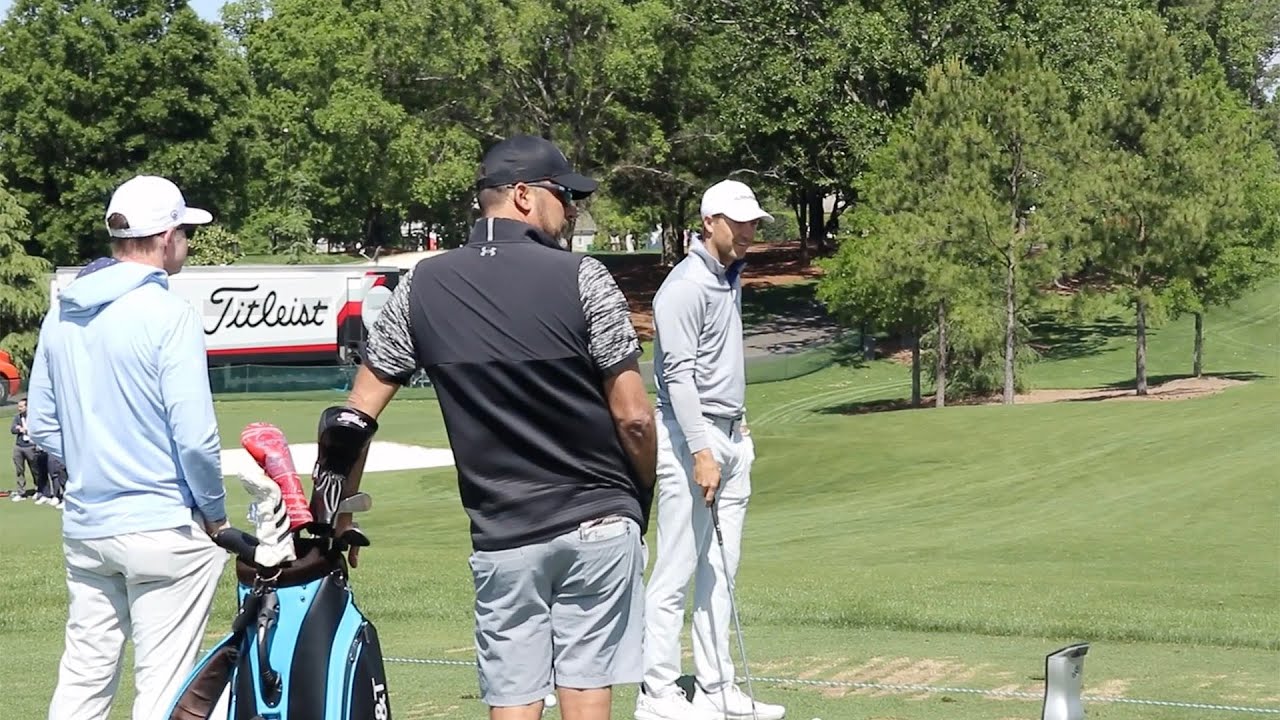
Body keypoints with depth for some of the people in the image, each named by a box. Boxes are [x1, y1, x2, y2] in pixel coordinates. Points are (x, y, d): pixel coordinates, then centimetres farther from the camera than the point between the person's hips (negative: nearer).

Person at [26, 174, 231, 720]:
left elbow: (42, 427, 12)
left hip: (84, 526, 7)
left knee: (83, 676, 12)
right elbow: (194, 433, -17)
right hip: (164, 526, -7)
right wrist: (214, 511, -4)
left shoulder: (61, 315, 7)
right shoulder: (168, 314, -14)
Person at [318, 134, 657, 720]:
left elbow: (356, 416, 3)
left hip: (502, 536, 2)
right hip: (598, 522, -2)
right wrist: (643, 498, 8)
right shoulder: (581, 277, -8)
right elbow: (633, 417, -9)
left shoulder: (422, 288, 3)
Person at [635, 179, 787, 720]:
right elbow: (678, 374, -19)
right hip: (691, 435, -9)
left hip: (731, 436, 9)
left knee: (720, 570, 10)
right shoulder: (686, 285, -15)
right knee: (676, 571, -5)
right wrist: (702, 453, -23)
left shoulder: (731, 277, 14)